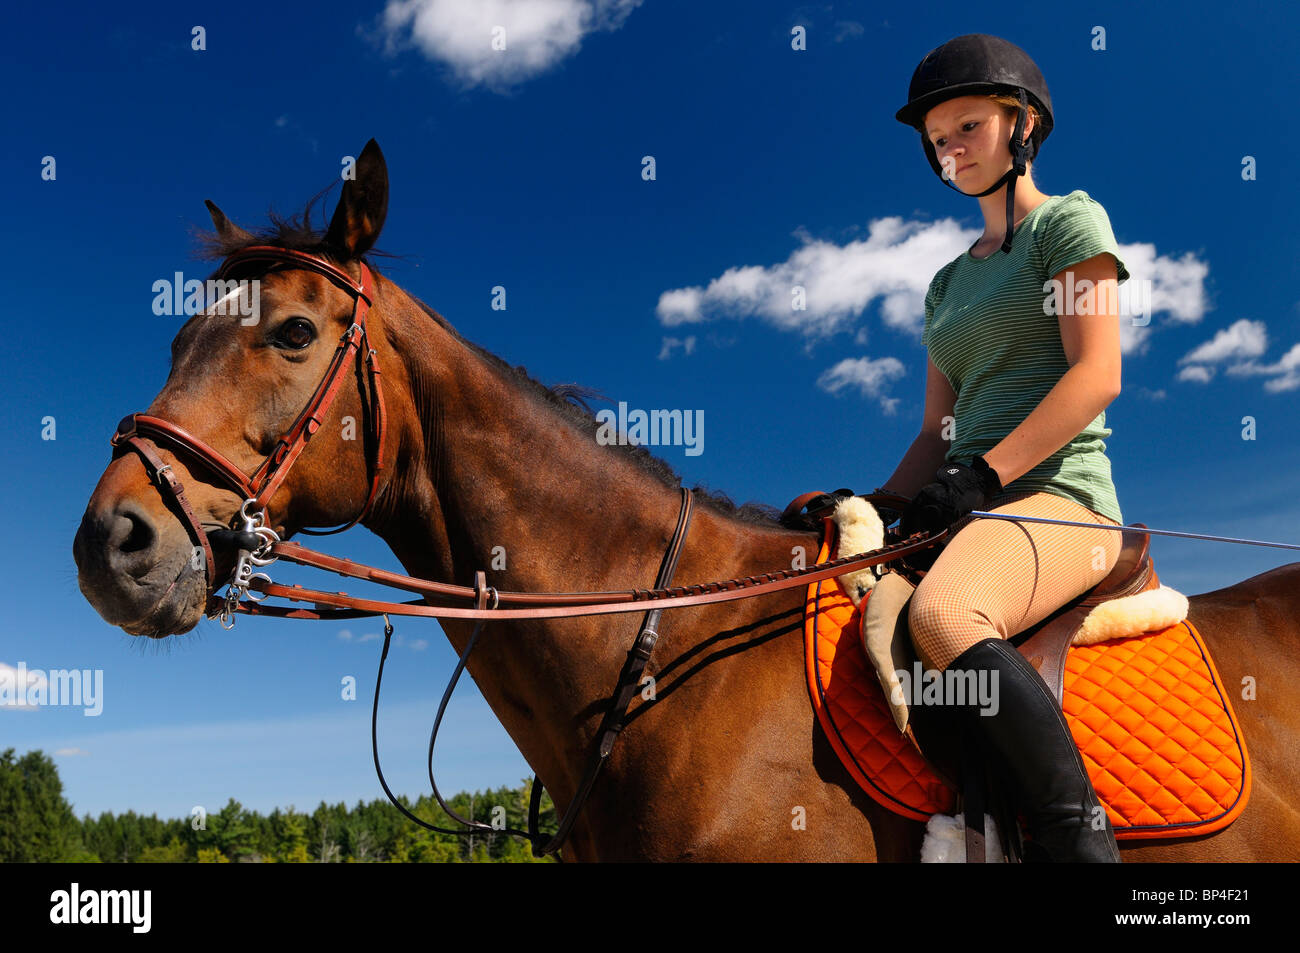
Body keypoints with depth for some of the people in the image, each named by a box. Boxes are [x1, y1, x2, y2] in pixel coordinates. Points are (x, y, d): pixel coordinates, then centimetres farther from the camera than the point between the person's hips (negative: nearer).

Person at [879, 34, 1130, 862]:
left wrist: (983, 477, -17)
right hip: (975, 508, 8)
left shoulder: (1070, 222, 5)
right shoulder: (951, 280, 24)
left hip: (1057, 491, -8)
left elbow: (1096, 377, -9)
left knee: (940, 612, -37)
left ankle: (1079, 837, -31)